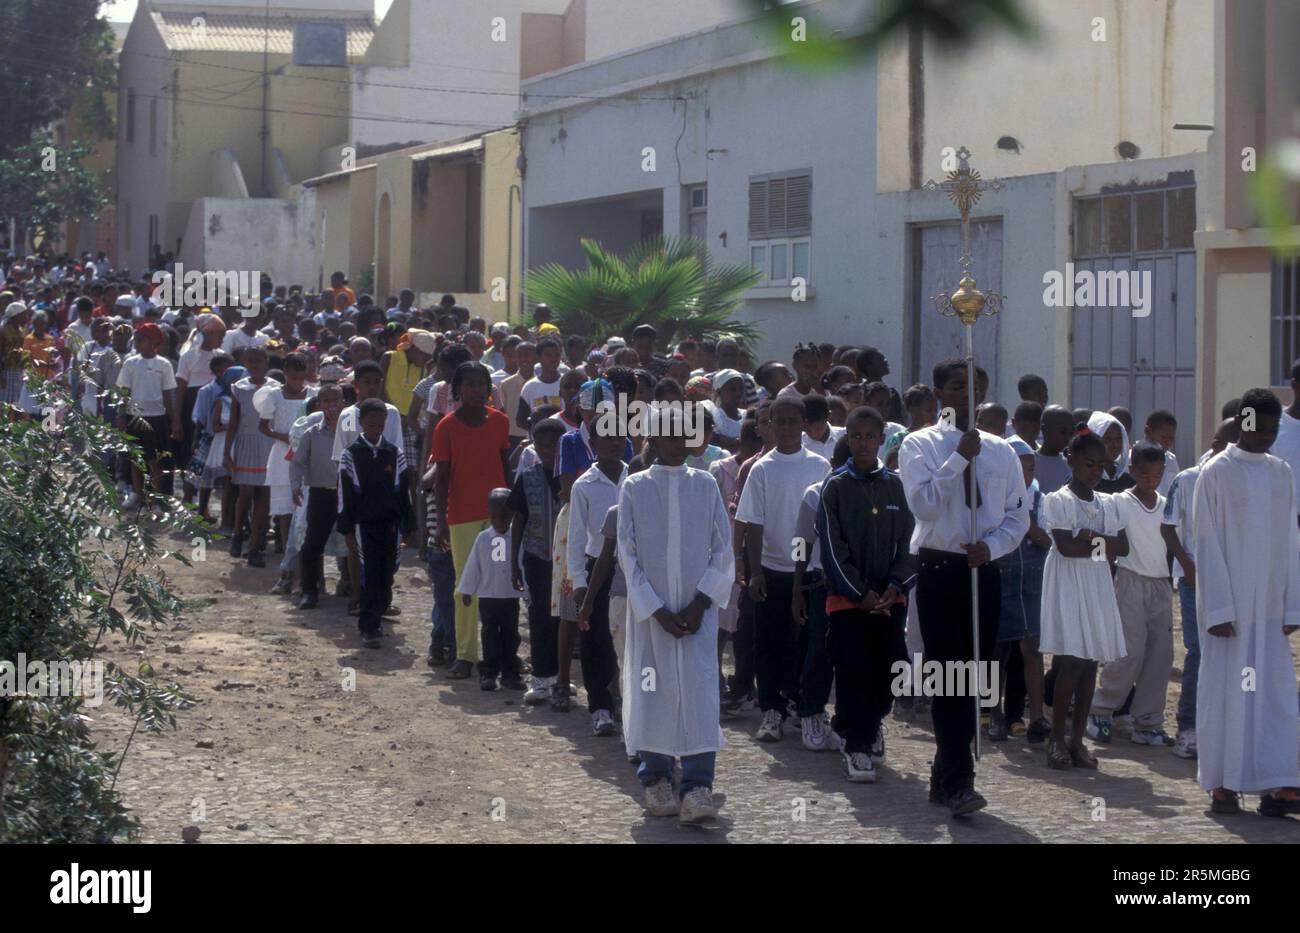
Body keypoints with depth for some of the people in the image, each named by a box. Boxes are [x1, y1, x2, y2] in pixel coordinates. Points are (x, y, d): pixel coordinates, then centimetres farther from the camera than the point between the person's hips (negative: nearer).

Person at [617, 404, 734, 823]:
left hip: (697, 610, 1)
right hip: (651, 610, -1)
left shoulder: (705, 485, 4)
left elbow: (723, 551, 5)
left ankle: (697, 786, -10)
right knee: (653, 691, 2)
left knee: (700, 691, -8)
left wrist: (700, 604, -6)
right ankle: (655, 780, 15)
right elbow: (628, 554, -1)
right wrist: (657, 610, -8)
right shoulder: (634, 487, 1)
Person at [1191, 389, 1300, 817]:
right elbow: (1206, 544, -7)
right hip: (1229, 603, -4)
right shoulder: (1216, 473, -4)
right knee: (1225, 689, 0)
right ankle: (1222, 785, 9)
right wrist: (1218, 609, -12)